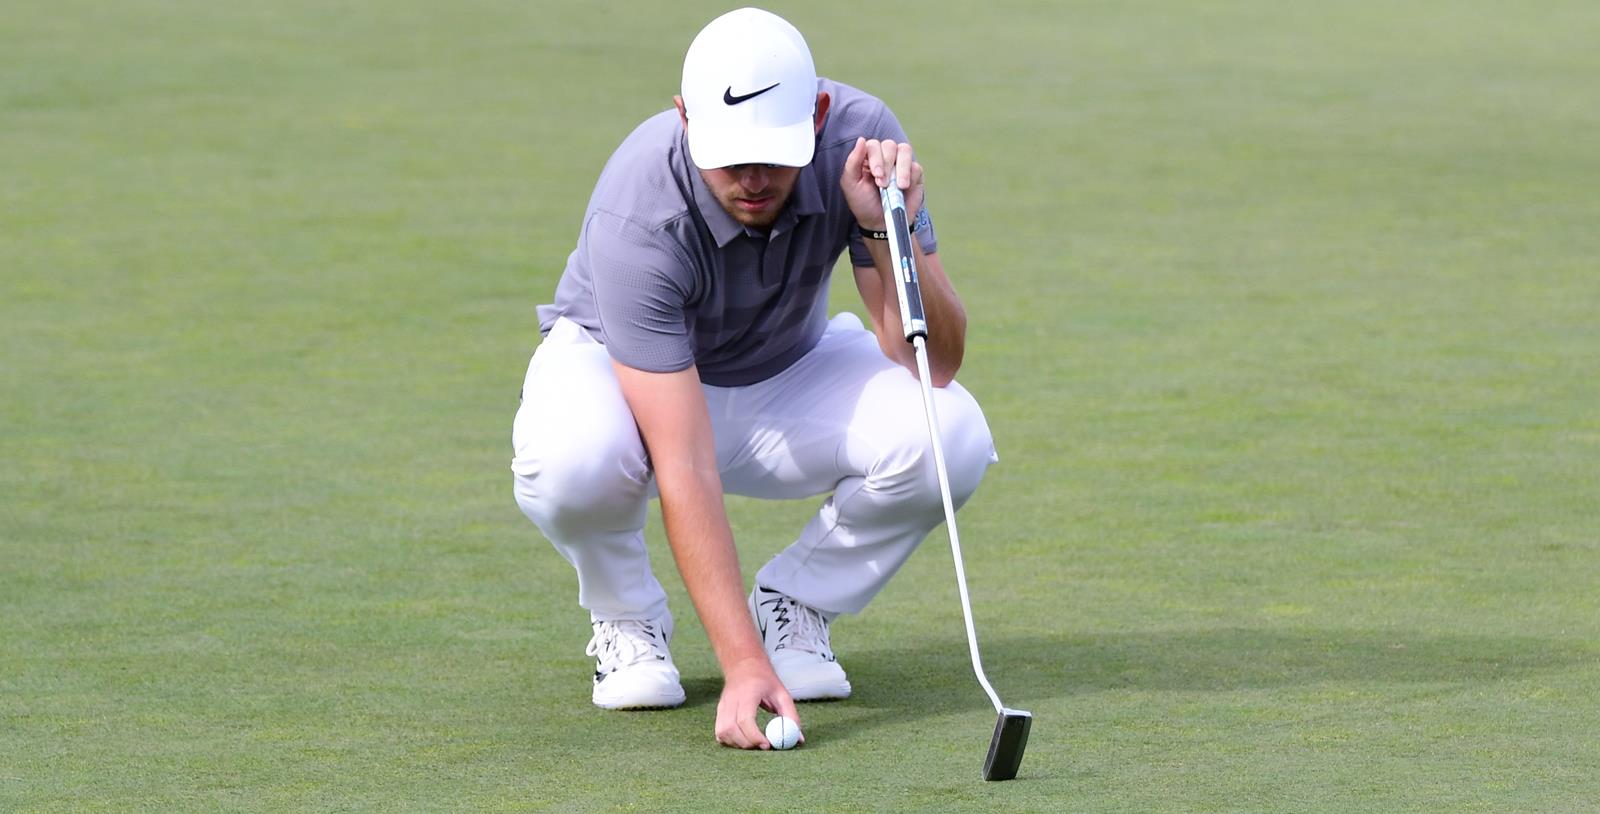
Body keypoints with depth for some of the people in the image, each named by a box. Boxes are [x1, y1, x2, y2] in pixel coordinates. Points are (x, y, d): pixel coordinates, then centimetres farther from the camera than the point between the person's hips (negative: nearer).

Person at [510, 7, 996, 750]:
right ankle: (625, 620, -4)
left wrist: (886, 231, -41)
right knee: (571, 460, -39)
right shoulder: (638, 215, -37)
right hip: (621, 364, -3)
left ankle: (794, 604, 2)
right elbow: (684, 470, -39)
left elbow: (935, 364, -24)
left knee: (949, 437, -27)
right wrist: (743, 665, -46)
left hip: (787, 372, 3)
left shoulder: (861, 137, -26)